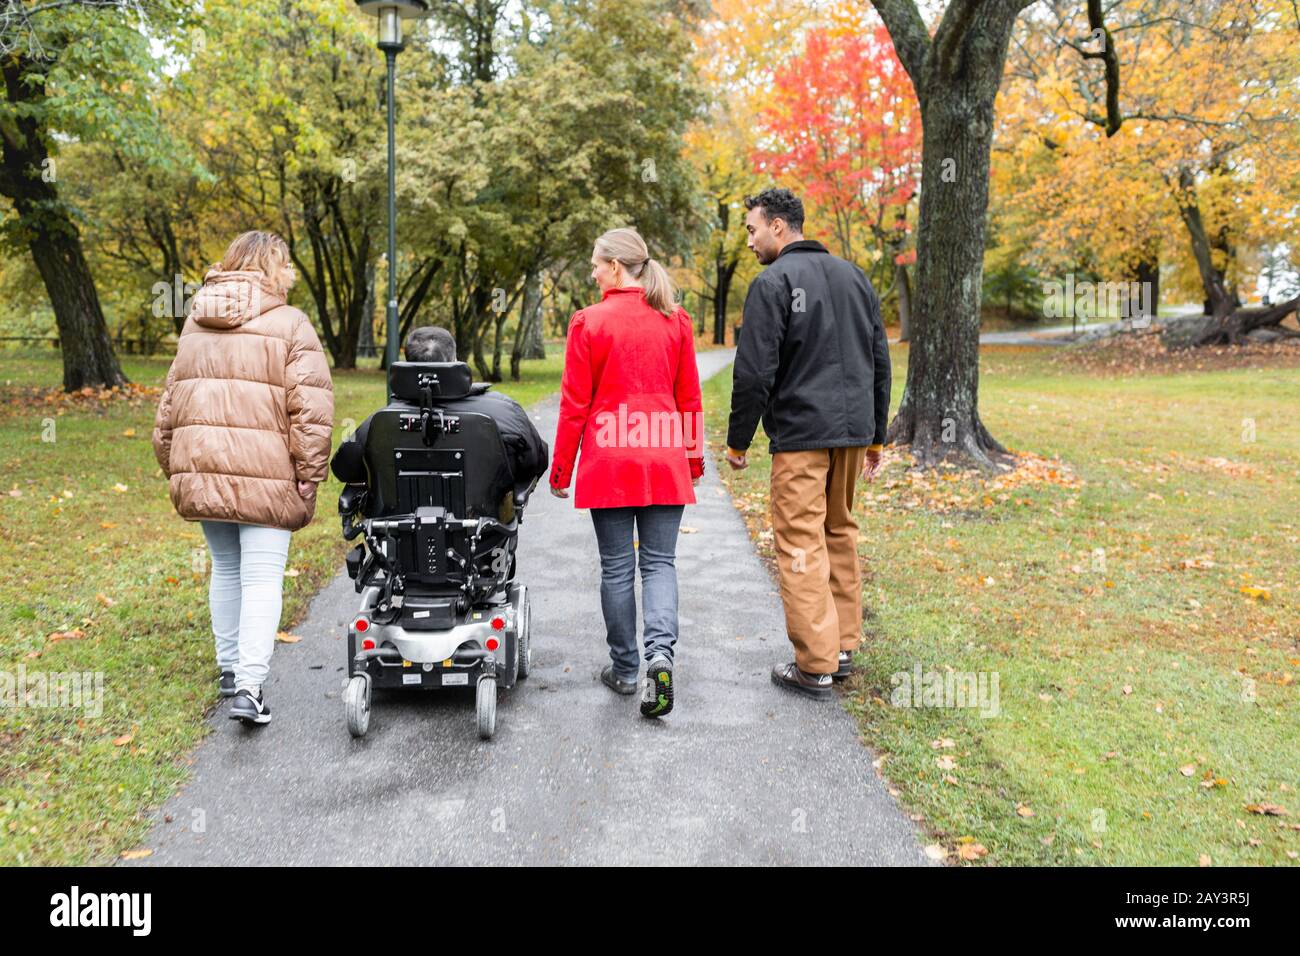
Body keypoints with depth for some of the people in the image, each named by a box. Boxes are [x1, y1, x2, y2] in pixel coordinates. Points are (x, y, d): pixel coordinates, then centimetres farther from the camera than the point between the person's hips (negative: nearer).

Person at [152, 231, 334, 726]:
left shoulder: (194, 323, 16)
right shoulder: (289, 324, -4)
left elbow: (171, 399, 19)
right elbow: (310, 407, -11)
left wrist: (174, 466, 24)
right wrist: (308, 476, -6)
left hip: (200, 469, 6)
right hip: (263, 473, -6)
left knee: (225, 569, 19)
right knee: (262, 578, -2)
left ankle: (229, 669, 30)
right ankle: (250, 688, -7)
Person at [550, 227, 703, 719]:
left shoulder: (589, 322, -5)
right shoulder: (676, 321, 5)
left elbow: (574, 404, -4)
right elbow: (689, 399, 9)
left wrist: (561, 469, 4)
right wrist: (693, 459, 19)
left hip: (608, 461, -2)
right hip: (664, 460, 3)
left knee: (616, 566, 8)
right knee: (659, 562, 8)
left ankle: (624, 669, 17)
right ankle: (660, 651, -12)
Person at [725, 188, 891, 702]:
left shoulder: (773, 283, -8)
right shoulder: (854, 276, 16)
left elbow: (754, 372, -14)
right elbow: (880, 362, 18)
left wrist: (737, 440, -3)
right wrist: (876, 437, 23)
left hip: (800, 433, -7)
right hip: (853, 430, 8)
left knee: (801, 543, -2)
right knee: (841, 534, 16)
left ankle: (816, 666, 0)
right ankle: (843, 647, 22)